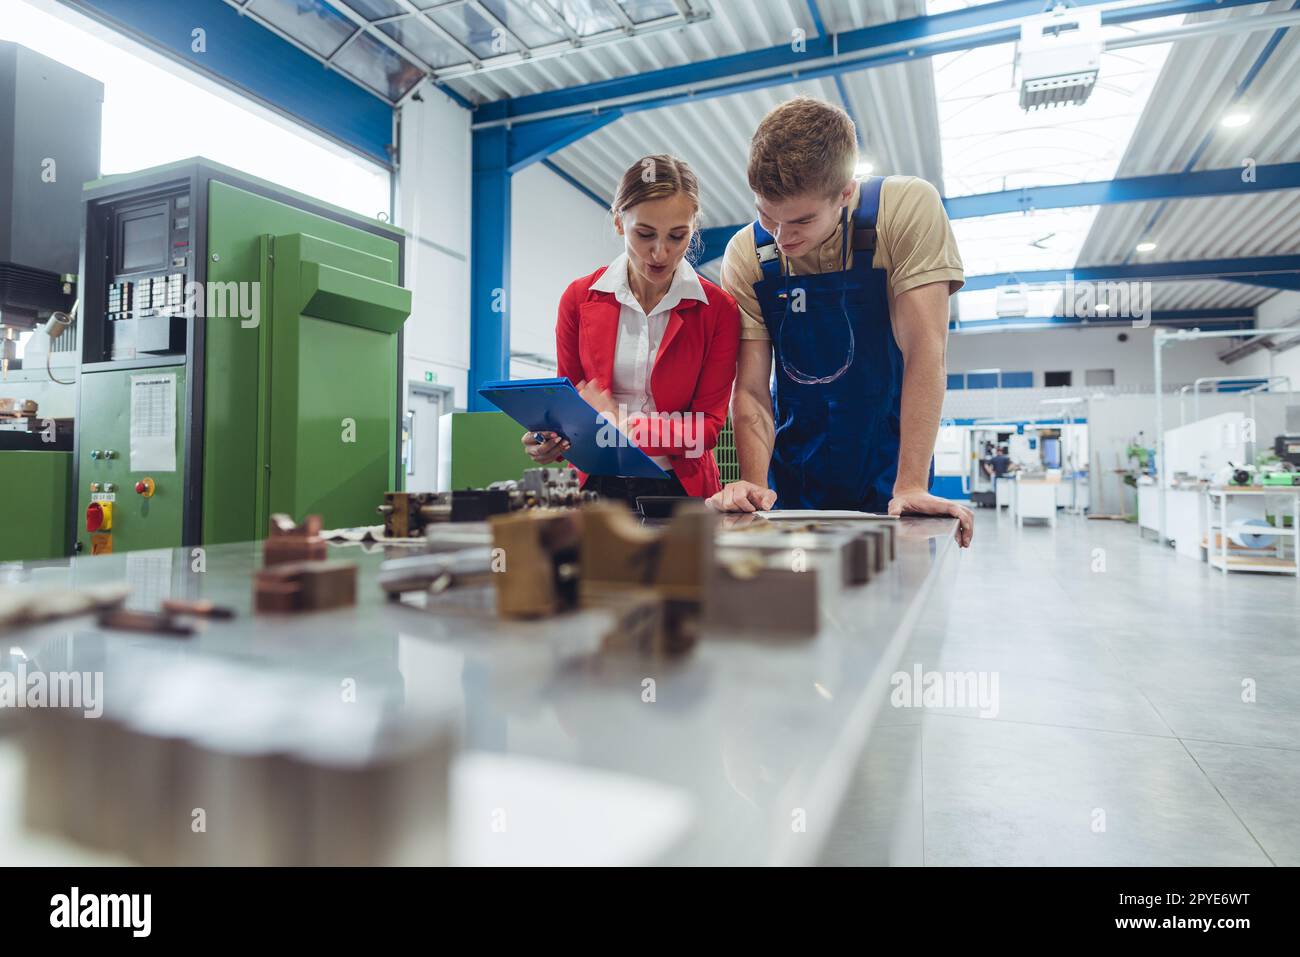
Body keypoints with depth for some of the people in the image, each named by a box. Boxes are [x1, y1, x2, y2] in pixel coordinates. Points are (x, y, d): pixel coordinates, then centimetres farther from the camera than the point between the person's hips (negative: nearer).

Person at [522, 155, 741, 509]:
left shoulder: (719, 310, -1)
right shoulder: (579, 298, 4)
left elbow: (709, 423, -3)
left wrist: (625, 427, -17)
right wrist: (550, 440, -12)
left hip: (680, 488, -1)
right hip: (596, 484, 1)